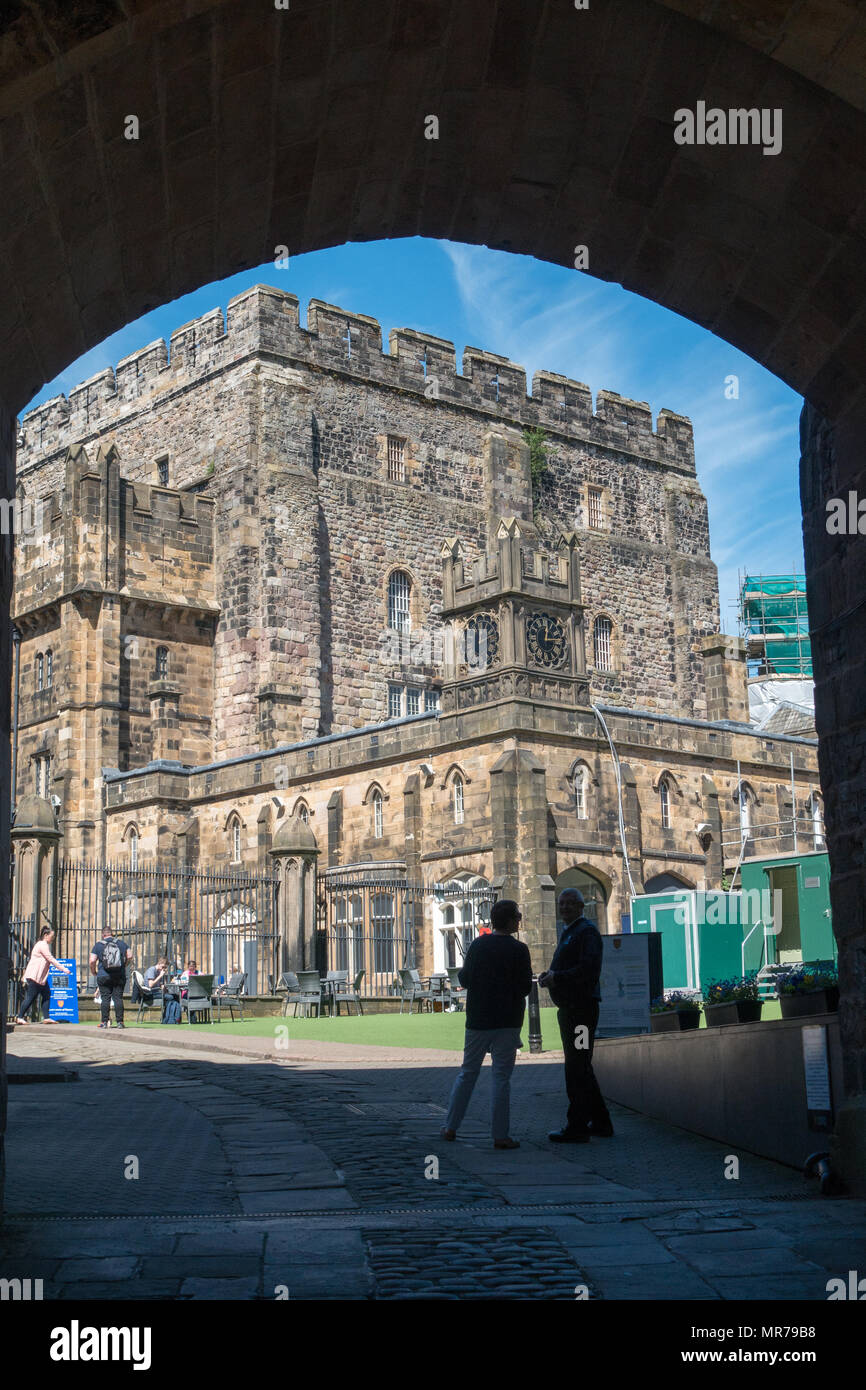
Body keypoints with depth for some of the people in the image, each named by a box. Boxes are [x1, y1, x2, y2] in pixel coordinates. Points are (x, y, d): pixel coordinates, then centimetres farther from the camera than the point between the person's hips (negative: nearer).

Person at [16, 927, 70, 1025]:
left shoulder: (45, 945, 19)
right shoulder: (43, 945, -13)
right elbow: (51, 960, -17)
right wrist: (63, 969, -15)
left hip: (41, 977, 10)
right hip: (34, 976, -10)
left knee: (46, 995, 4)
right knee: (31, 997, -7)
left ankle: (46, 1017, 3)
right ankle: (20, 1017, -1)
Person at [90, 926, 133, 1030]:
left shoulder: (98, 945, 0)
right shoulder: (121, 943, 7)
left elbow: (92, 961, -6)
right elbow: (129, 956, 4)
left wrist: (93, 971, 10)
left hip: (103, 976, -2)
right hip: (119, 976, 2)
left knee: (105, 998, 1)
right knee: (118, 998, 3)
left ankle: (105, 1022, 0)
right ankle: (119, 1022, 1)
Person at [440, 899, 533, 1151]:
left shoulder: (478, 945, 2)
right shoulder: (518, 950, -10)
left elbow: (465, 980, 4)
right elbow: (525, 987, -10)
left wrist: (461, 971, 24)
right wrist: (529, 974, 9)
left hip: (478, 1020, 4)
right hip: (507, 1021, -4)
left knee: (467, 1073, 14)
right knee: (501, 1077, -1)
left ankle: (450, 1127, 16)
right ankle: (500, 1136, -1)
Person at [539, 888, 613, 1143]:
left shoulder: (586, 931, -11)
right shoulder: (569, 933, 21)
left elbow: (589, 969, -24)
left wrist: (557, 977, -19)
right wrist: (549, 976, 9)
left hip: (581, 1007, -11)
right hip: (569, 1008, 11)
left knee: (577, 1067, -8)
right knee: (581, 1067, 16)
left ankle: (577, 1126, -5)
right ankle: (600, 1123, 24)